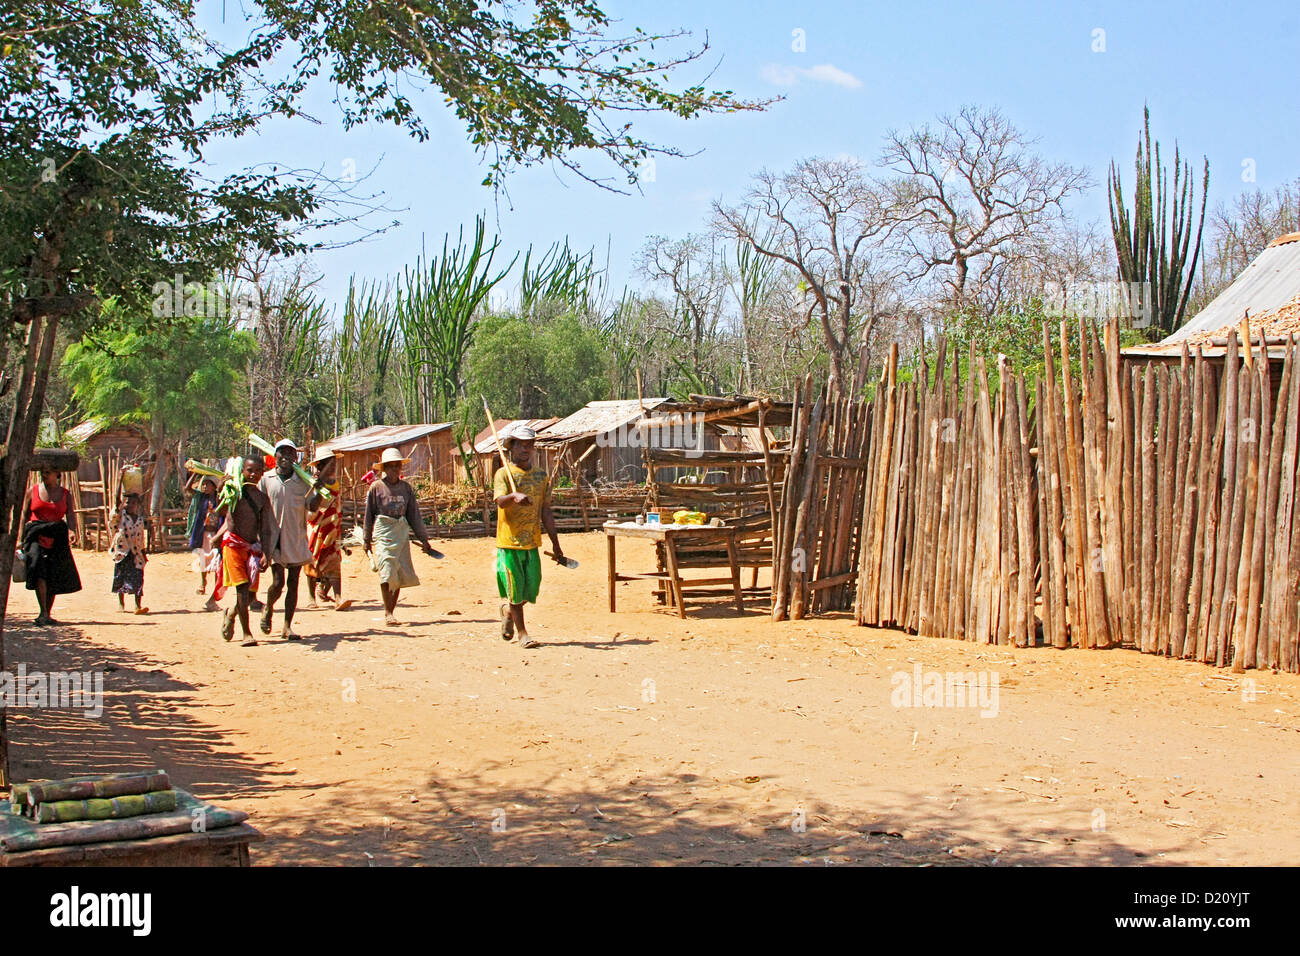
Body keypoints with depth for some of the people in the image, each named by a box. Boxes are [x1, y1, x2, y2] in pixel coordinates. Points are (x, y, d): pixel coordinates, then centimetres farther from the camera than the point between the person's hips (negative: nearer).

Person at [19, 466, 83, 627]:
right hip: (36, 535, -2)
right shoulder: (33, 491, 7)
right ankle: (44, 613, -20)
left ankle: (46, 614, 13)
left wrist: (72, 531, -19)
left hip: (58, 538, 2)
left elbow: (70, 514, 1)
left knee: (55, 578, 2)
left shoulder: (64, 493, 9)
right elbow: (24, 515, 9)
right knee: (39, 573, -19)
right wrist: (23, 539, 3)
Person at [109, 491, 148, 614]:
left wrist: (143, 553, 16)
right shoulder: (120, 515, 0)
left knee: (138, 579, -7)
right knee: (121, 577, 7)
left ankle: (138, 606, -10)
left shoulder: (140, 519, 10)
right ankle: (121, 603, 24)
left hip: (136, 552, 2)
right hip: (122, 551, -2)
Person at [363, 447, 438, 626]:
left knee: (400, 575, 3)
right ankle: (388, 613, -10)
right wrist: (367, 540, 4)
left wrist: (423, 539, 12)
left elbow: (414, 515, 13)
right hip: (382, 532, -4)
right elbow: (369, 515, 4)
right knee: (387, 571, -12)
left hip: (402, 533, 4)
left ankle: (391, 610, 14)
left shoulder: (406, 488, 9)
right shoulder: (376, 487, 0)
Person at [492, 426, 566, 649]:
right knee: (515, 588, -2)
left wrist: (556, 545, 12)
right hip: (509, 542, -4)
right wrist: (514, 496, -45)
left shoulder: (541, 475, 12)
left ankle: (508, 610, 34)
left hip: (532, 543, 4)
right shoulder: (503, 474, -3)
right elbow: (500, 501, -22)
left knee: (531, 588, 4)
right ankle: (522, 633, 13)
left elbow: (546, 513, 14)